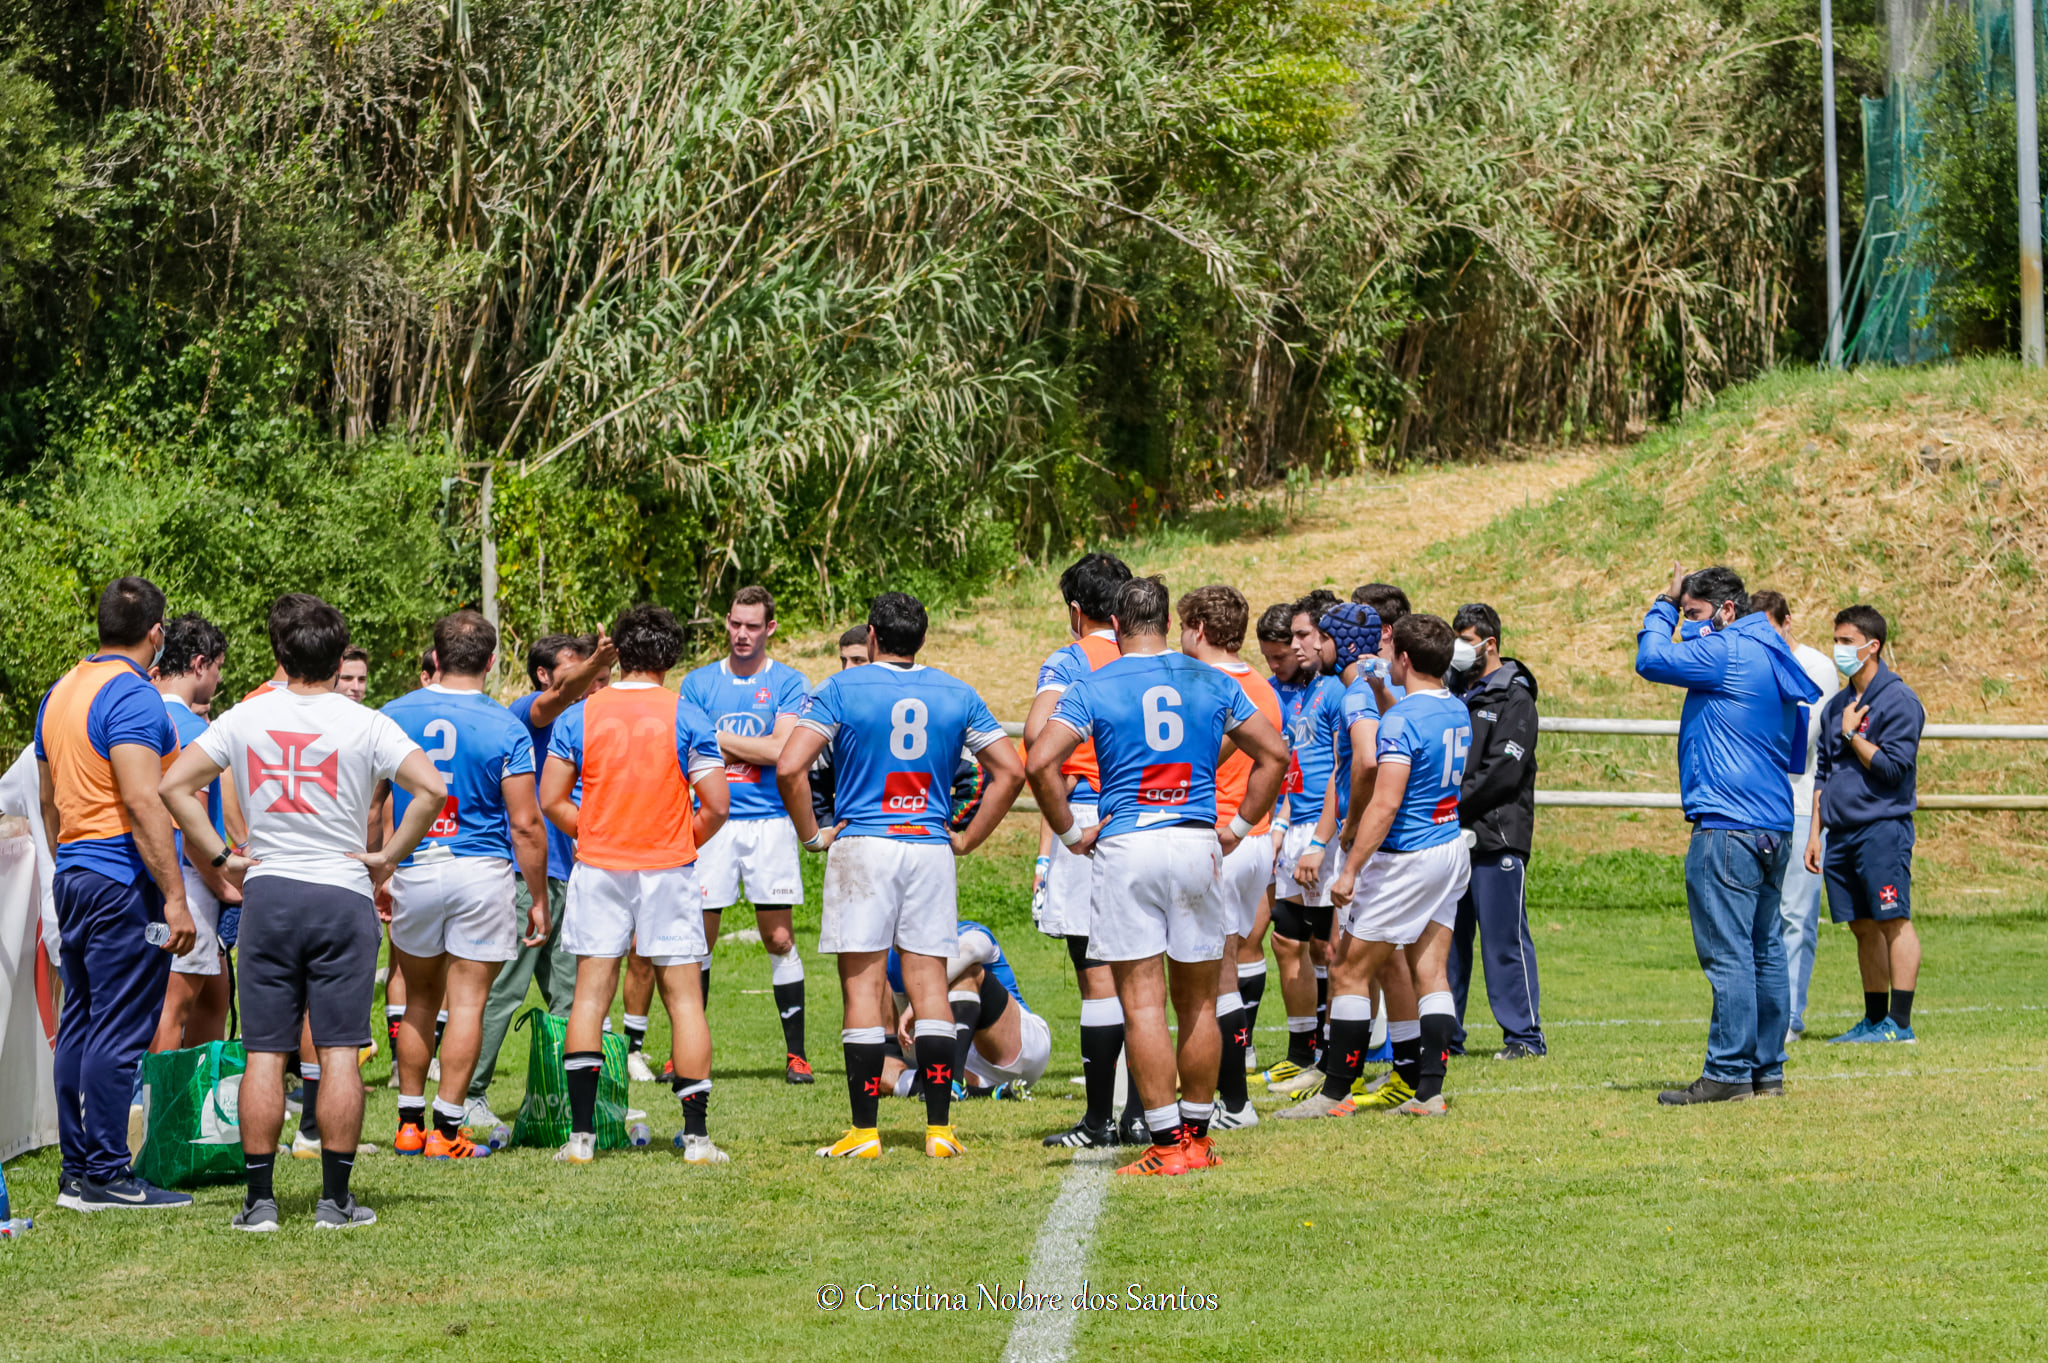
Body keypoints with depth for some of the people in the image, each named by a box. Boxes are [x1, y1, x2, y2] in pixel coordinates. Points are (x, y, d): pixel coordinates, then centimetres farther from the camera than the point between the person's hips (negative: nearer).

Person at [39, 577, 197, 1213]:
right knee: (119, 1031, -7)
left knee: (80, 1024, 11)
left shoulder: (60, 692, 14)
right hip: (124, 881, -9)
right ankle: (106, 1176, -8)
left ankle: (76, 1169, 14)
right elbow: (143, 802, -21)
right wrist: (175, 898, -21)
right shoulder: (133, 696, -14)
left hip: (73, 875, 9)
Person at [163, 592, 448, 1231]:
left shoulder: (245, 718, 3)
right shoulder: (364, 724, -4)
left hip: (267, 892, 2)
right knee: (339, 1051, 1)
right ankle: (335, 1198, 2)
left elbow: (174, 786, -1)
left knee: (265, 1052, 4)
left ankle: (260, 1198, 4)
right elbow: (431, 788, -14)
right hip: (343, 893, -2)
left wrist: (221, 857, 2)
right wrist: (388, 856, -5)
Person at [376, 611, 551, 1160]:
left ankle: (409, 1124, 20)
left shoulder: (394, 716, 2)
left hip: (412, 869, 3)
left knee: (420, 1001, 16)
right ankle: (447, 1128, 0)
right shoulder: (505, 729, -6)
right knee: (467, 1002, 1)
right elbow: (525, 824, -7)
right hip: (482, 871, -3)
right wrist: (539, 899, 2)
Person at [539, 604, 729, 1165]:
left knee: (590, 995, 5)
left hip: (599, 867, 1)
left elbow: (552, 800, 1)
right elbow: (716, 806, -7)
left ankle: (581, 1134, 0)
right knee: (684, 996, 3)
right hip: (669, 868, -1)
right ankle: (696, 1134, 0)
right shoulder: (686, 717, -4)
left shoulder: (579, 715, 1)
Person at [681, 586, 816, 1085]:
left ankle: (796, 1053, 4)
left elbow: (780, 750, -9)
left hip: (769, 822, -1)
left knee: (779, 938, -2)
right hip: (712, 823, 2)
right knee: (698, 936, 0)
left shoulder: (788, 684, 3)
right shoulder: (699, 683, 9)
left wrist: (718, 738, -5)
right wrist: (755, 749, -6)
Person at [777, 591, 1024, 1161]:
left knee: (863, 988, -1)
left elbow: (789, 767, -12)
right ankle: (939, 1129, 1)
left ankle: (864, 1131, -3)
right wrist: (967, 839, 9)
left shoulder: (841, 690, -3)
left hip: (862, 845, -3)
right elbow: (1010, 772, 5)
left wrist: (812, 835, -1)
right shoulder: (956, 695, 7)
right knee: (929, 986, 5)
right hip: (930, 849, 3)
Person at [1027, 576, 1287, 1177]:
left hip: (1126, 847, -3)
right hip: (1197, 846, 3)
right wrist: (1238, 827, 14)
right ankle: (1197, 1136, 18)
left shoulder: (1092, 689, 0)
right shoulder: (1211, 684, 9)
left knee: (1142, 1001, -3)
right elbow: (1274, 754, 11)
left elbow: (1040, 762, -10)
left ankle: (1166, 1145, -8)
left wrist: (1070, 832, 1)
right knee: (1197, 1001, 12)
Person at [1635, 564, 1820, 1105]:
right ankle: (1767, 1069, 15)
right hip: (1773, 824, 10)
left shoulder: (1728, 652, -11)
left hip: (1728, 826, -10)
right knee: (1765, 949, 11)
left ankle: (1728, 1072, -11)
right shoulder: (1769, 655, 17)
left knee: (1728, 953, -9)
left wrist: (1664, 605, 3)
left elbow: (1653, 660, -11)